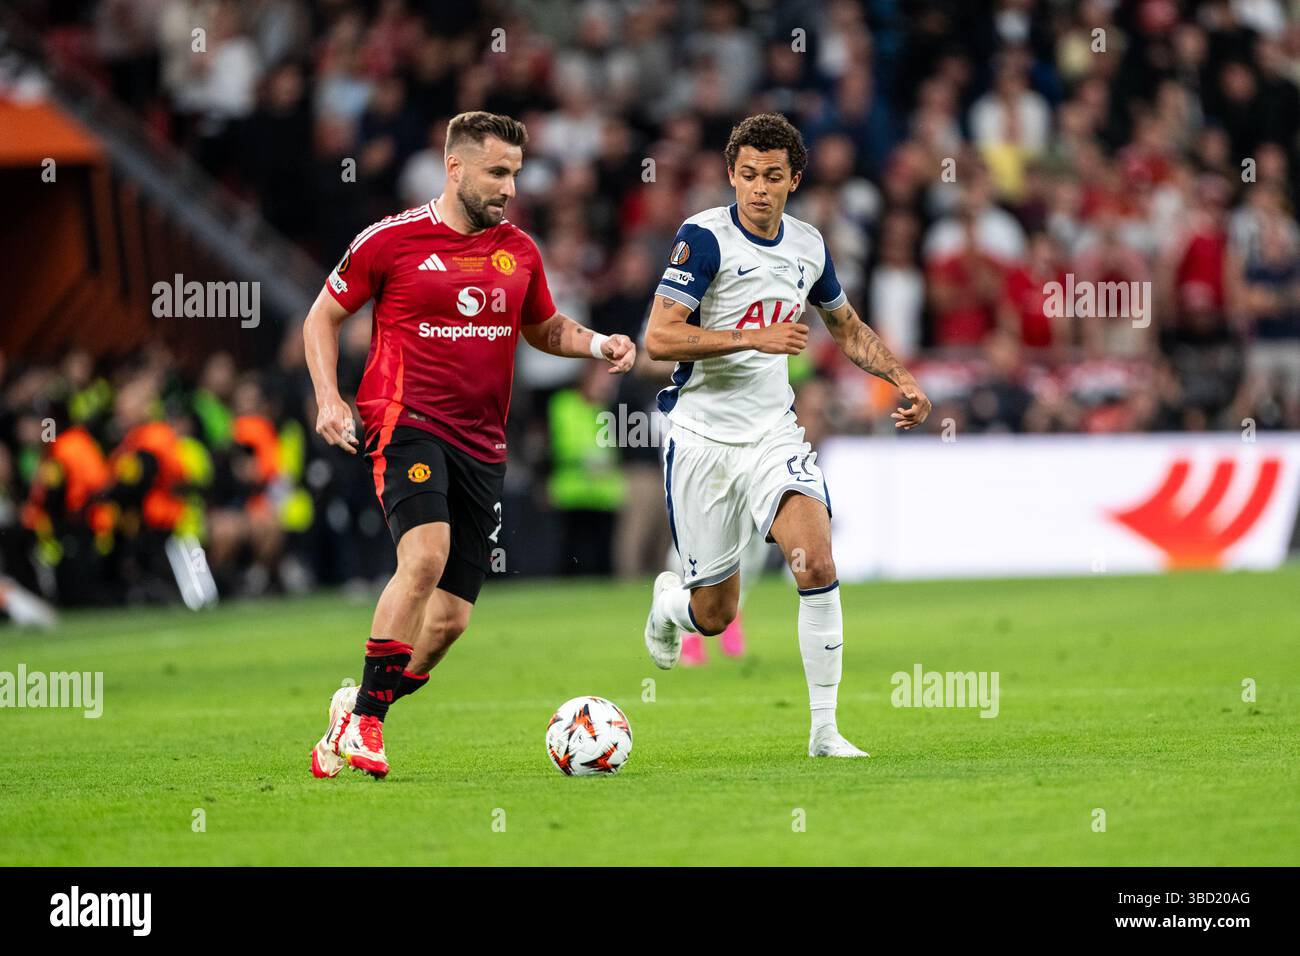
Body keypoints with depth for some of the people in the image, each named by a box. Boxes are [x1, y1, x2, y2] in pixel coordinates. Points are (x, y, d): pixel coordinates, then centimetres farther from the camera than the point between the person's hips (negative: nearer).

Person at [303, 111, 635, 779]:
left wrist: (597, 344, 7)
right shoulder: (392, 240, -3)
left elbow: (543, 329, 27)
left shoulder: (518, 251, 11)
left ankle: (357, 708, 22)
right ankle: (364, 722, -21)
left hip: (482, 445, 6)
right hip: (408, 423, -6)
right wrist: (328, 398, -7)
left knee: (452, 616, 1)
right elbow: (322, 317, 7)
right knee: (426, 556, -29)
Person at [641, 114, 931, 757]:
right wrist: (756, 338, -25)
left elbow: (847, 328, 24)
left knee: (817, 565, -20)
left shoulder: (808, 245, 6)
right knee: (715, 615, 2)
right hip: (703, 438, -4)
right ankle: (668, 603, 41)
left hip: (774, 435, 4)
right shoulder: (704, 238, -12)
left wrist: (902, 378, 10)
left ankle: (824, 730, -12)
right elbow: (659, 338, -19)